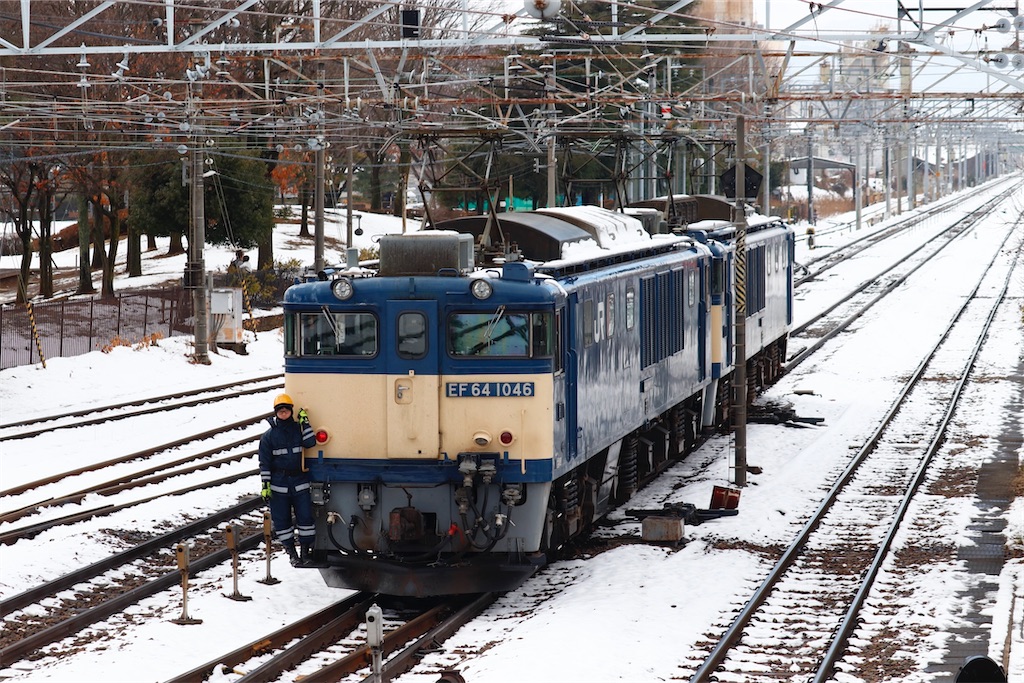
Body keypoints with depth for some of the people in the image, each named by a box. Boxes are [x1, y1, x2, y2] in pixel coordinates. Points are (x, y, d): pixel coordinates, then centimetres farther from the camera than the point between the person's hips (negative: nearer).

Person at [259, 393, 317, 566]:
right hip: (279, 483, -1)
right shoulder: (269, 435, 2)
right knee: (281, 519, 2)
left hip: (300, 482, 1)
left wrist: (305, 422, -11)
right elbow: (264, 462, 1)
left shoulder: (298, 429, 6)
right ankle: (291, 552, 12)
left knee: (305, 516, -3)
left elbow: (310, 443, -12)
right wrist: (265, 485, -5)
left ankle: (306, 550, 7)